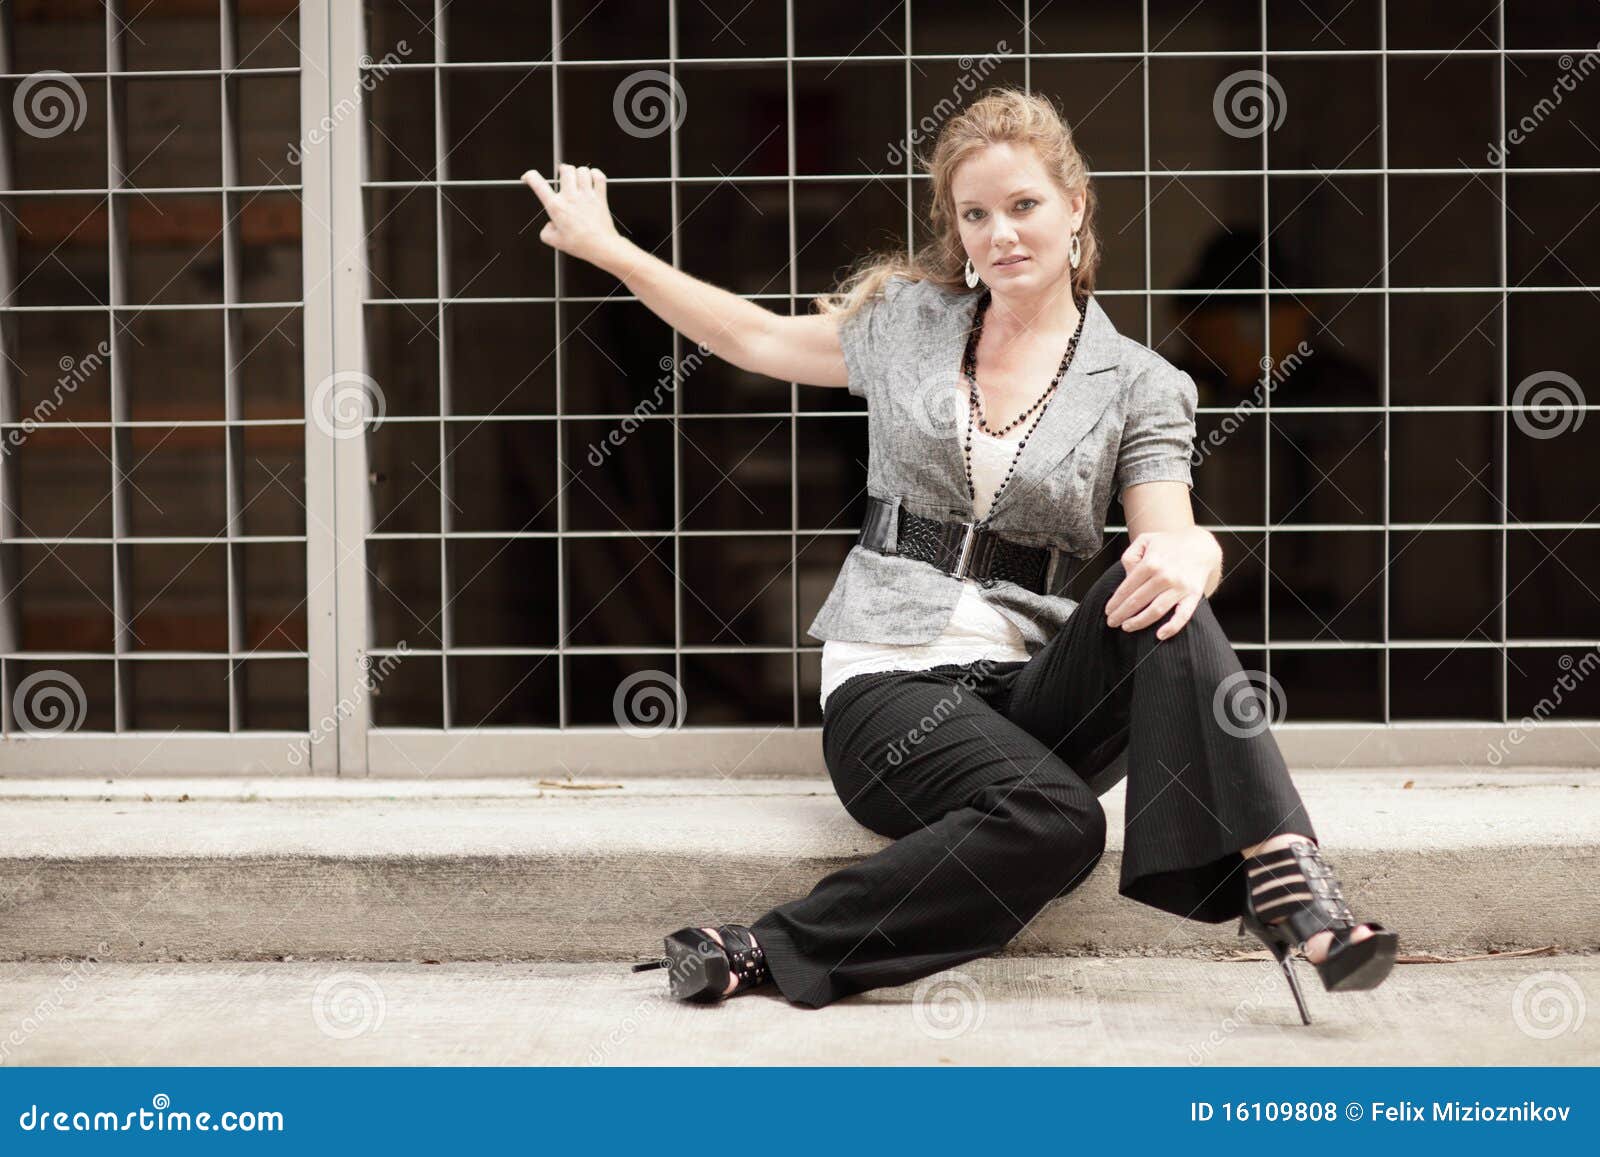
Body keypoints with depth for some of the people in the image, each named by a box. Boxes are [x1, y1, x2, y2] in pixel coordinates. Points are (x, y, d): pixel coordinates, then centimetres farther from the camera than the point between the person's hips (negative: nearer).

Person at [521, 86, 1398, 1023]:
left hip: (1030, 689, 2)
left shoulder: (1138, 384, 8)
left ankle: (1283, 878, -37)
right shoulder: (906, 318, 11)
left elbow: (1175, 533, -5)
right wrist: (606, 248, 25)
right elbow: (759, 338, 24)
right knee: (1054, 818, -35)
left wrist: (1189, 556, -31)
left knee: (1159, 598, -32)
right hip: (890, 683, -1)